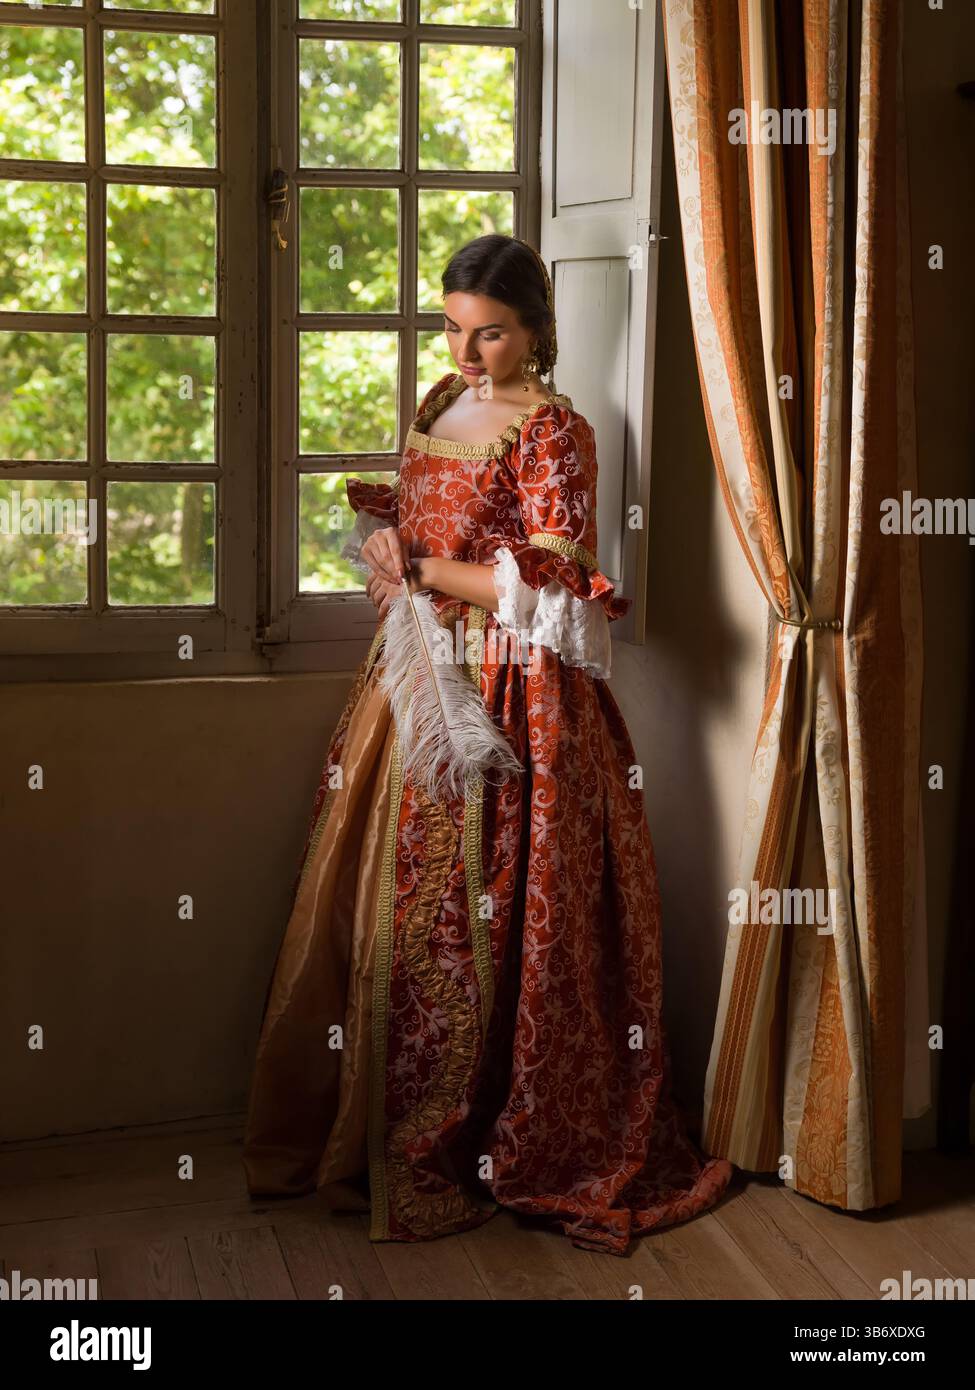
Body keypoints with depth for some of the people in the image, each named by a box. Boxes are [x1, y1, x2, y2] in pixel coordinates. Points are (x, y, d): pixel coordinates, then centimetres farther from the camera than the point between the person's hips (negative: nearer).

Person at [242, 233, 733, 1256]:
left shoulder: (553, 431, -9)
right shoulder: (440, 403, 14)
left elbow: (545, 586, -16)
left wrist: (416, 569, -12)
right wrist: (383, 545, 3)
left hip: (504, 703, -7)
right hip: (415, 680, 7)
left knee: (476, 922, -3)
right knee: (381, 906, 9)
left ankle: (477, 1149, 12)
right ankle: (369, 1129, 24)